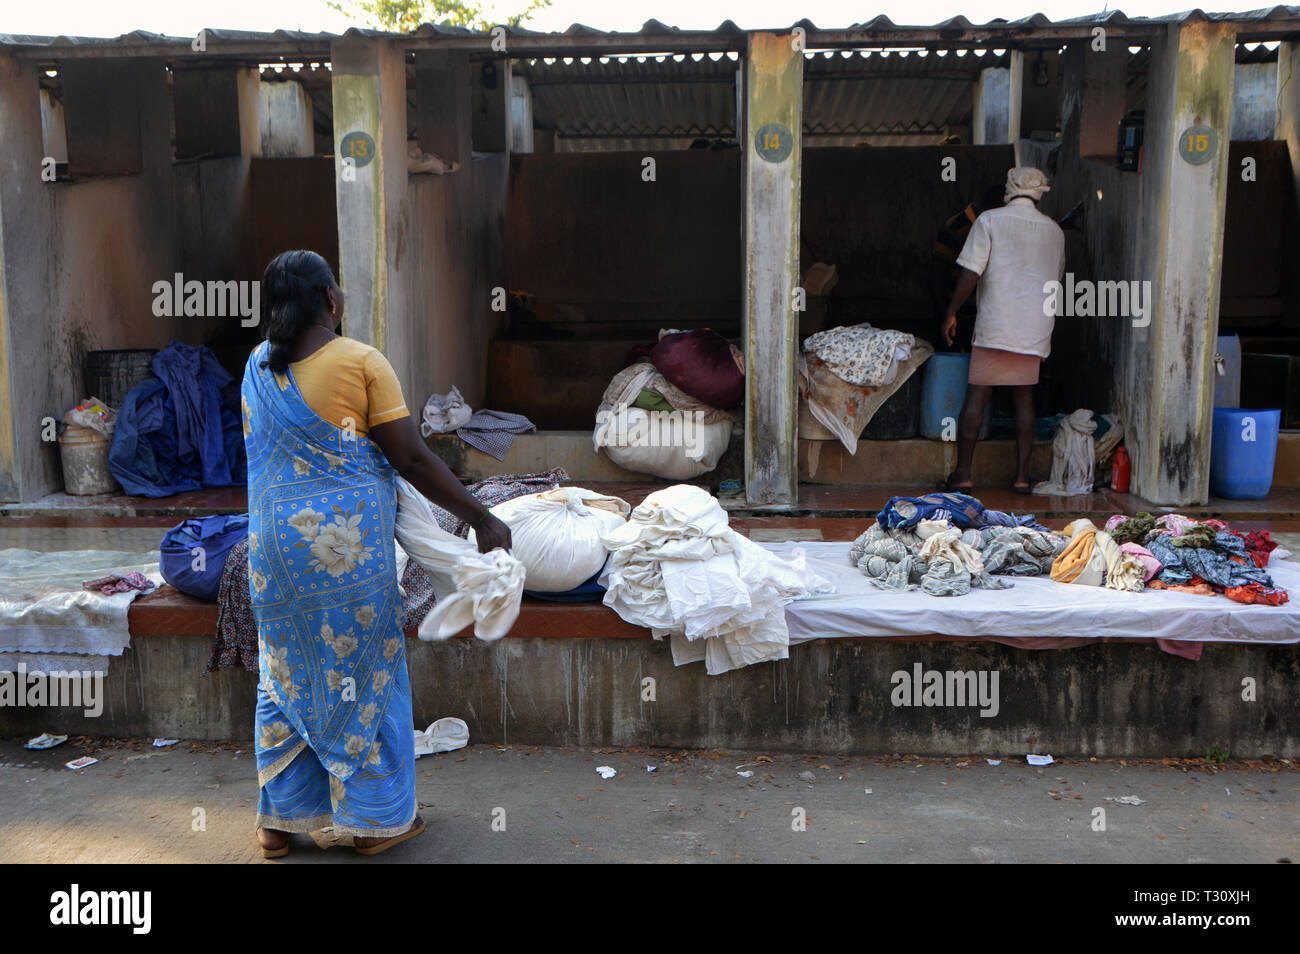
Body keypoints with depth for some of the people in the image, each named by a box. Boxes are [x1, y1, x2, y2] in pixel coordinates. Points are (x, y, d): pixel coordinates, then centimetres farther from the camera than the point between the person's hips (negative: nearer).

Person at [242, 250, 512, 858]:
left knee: (284, 677, 16)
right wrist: (481, 518, -6)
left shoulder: (257, 367, 6)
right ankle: (374, 817, 19)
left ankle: (279, 819, 26)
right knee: (360, 675, 7)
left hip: (272, 543, 5)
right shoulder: (361, 362, -11)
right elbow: (410, 459, -12)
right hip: (347, 541, -5)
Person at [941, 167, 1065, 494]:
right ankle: (1022, 474, 9)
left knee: (976, 395, 1)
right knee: (1024, 396, 10)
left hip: (995, 324, -4)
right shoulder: (1054, 230, 10)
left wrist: (951, 312, -3)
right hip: (1035, 326, 4)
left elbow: (971, 274, -10)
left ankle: (963, 473, 1)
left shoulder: (989, 221, -4)